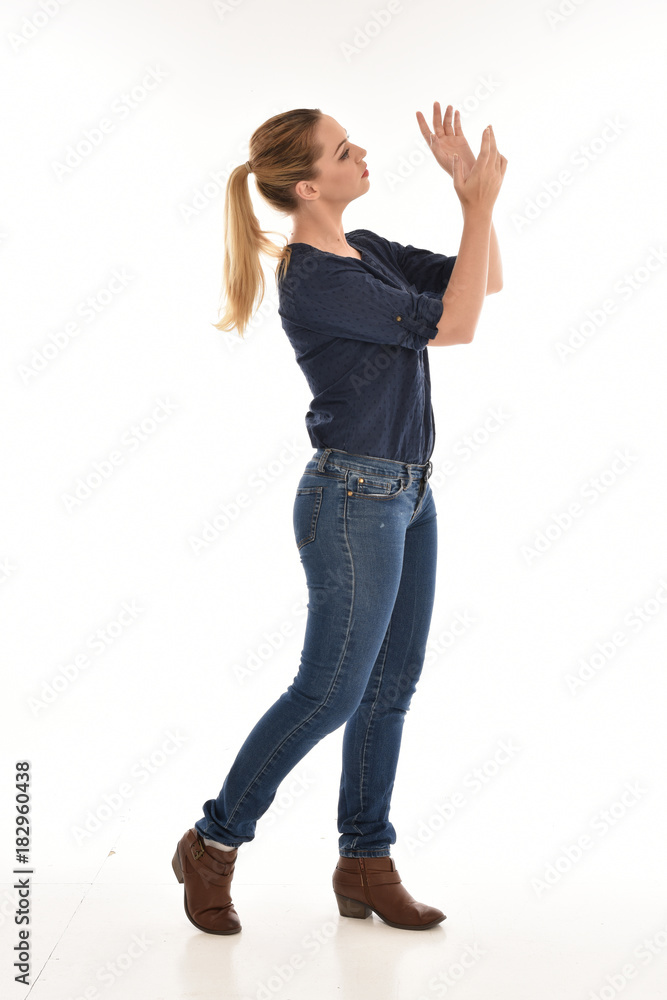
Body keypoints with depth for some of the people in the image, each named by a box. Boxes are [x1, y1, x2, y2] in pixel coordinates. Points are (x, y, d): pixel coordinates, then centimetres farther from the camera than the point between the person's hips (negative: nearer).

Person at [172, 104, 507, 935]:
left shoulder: (366, 250, 9)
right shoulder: (313, 283, -19)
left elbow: (485, 281, 13)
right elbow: (454, 324, -21)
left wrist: (465, 182, 3)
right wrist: (480, 201, -15)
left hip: (406, 494, 9)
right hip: (353, 500, -9)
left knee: (390, 687, 12)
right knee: (328, 693, -1)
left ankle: (366, 866, 24)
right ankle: (212, 845, 17)